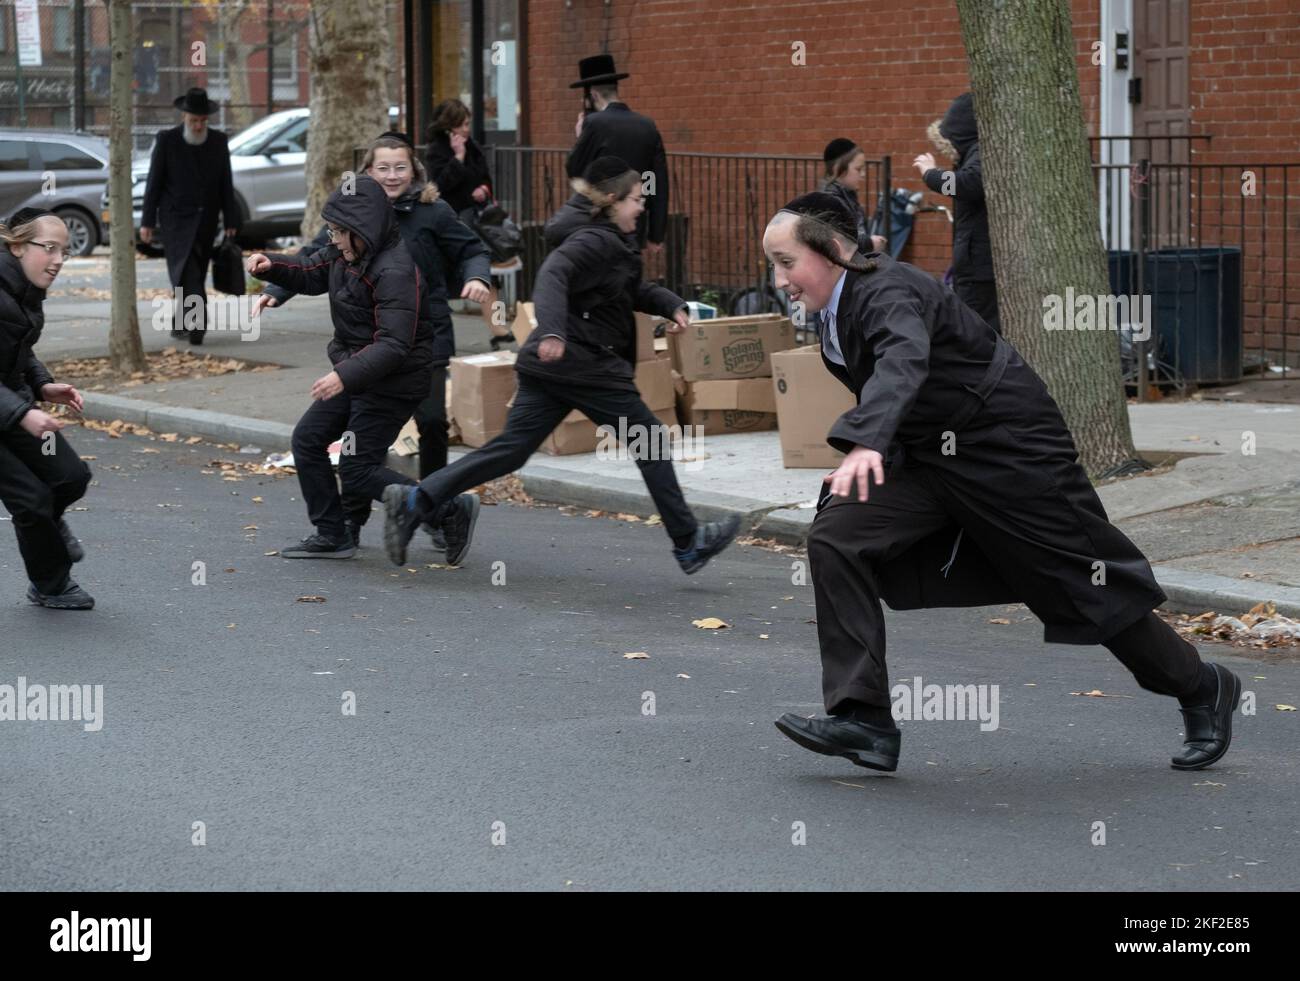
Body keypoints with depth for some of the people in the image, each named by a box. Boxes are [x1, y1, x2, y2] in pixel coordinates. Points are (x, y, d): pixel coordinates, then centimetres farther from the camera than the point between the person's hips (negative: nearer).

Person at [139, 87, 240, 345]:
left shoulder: (218, 141, 5)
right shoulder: (167, 140, -4)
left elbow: (226, 185, 7)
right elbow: (154, 183, -2)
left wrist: (231, 222, 4)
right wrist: (147, 222, -4)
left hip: (205, 222, 4)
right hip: (176, 219, -4)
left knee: (195, 275, 7)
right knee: (187, 271, -17)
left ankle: (180, 321, 21)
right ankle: (197, 322, -29)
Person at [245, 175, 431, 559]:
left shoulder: (395, 272, -26)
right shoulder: (345, 254, 2)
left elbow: (393, 345, -33)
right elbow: (309, 273, 20)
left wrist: (345, 376, -42)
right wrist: (271, 266, -1)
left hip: (393, 383, -10)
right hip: (357, 375, 10)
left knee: (357, 470, -8)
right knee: (308, 440, 11)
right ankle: (333, 537, 16)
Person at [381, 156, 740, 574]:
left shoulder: (611, 241, 18)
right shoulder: (593, 241, -14)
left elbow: (634, 290, 31)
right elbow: (553, 275, -32)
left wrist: (670, 304, 13)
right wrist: (551, 331, -46)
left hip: (549, 365, 10)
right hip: (585, 364, -10)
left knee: (512, 448, 4)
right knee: (651, 440, 3)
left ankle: (417, 500, -4)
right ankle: (688, 543, 11)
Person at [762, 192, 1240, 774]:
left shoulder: (887, 291, -26)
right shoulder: (839, 312, 1)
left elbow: (904, 360, -47)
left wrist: (866, 443, -62)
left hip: (1007, 447, -8)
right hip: (931, 456, 8)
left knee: (1084, 585, 2)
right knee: (836, 538, -12)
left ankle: (1202, 690, 26)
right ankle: (863, 719, -14)